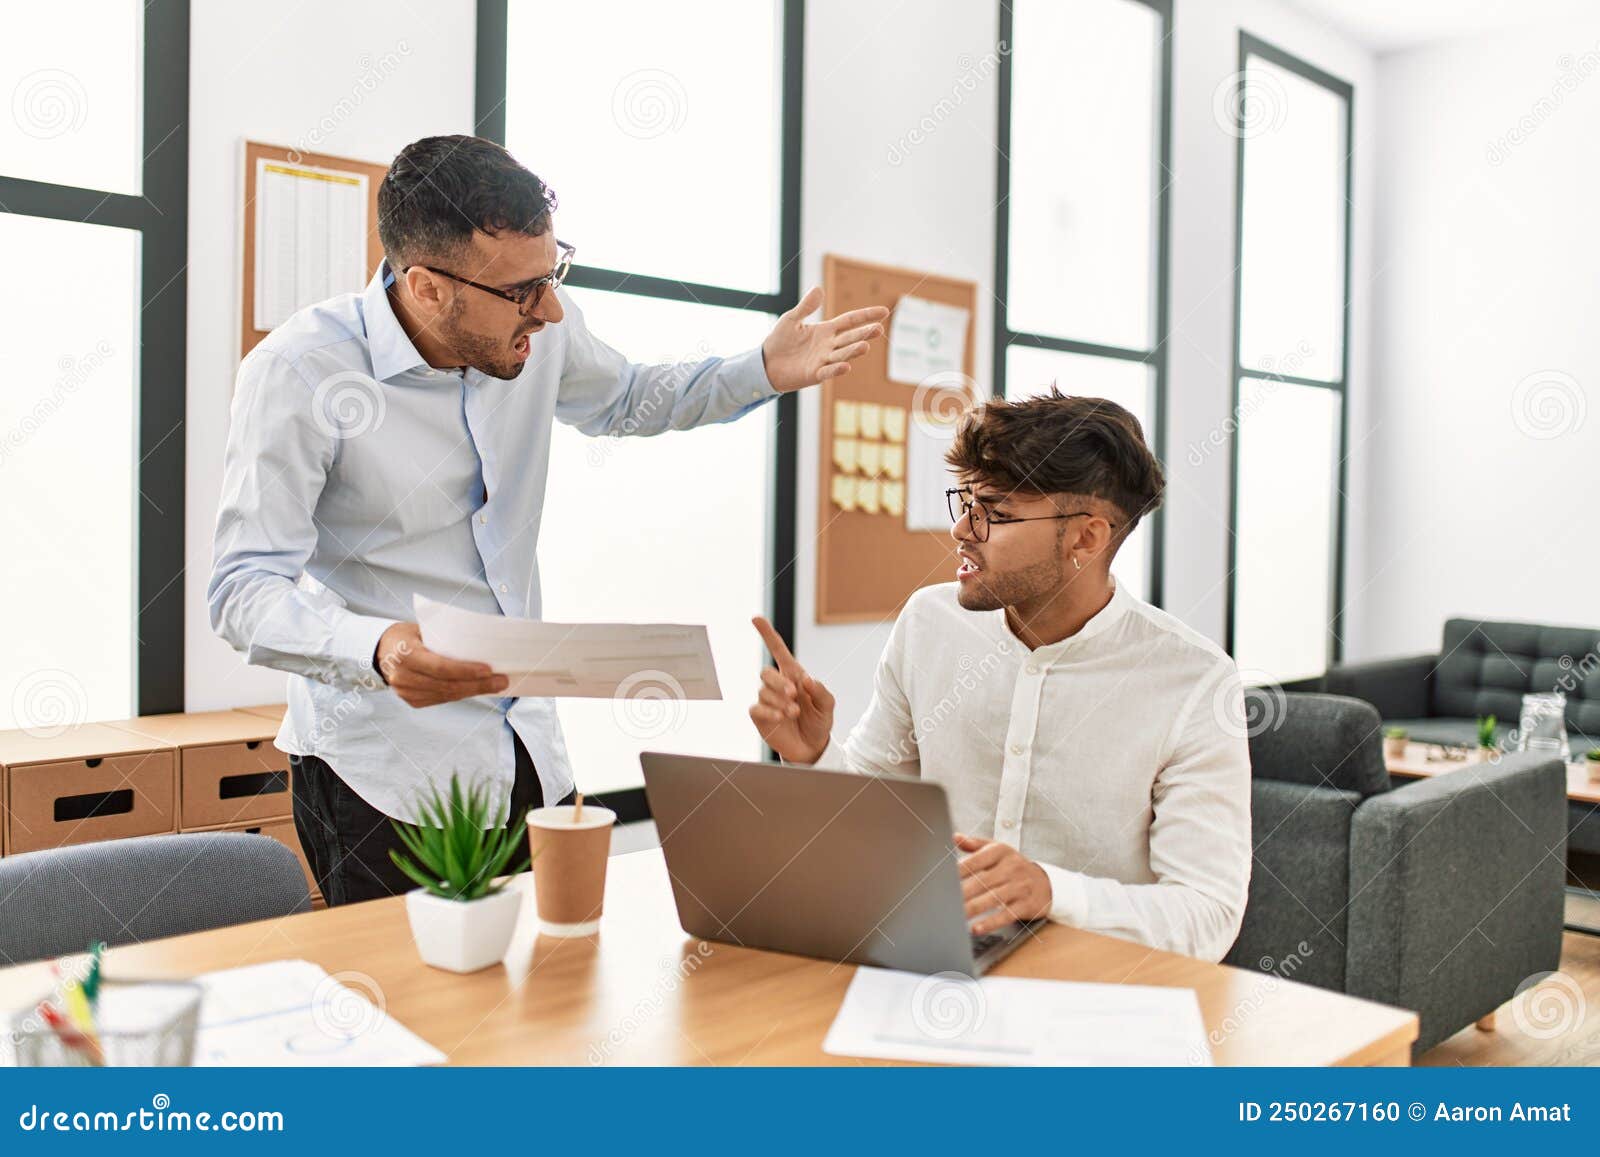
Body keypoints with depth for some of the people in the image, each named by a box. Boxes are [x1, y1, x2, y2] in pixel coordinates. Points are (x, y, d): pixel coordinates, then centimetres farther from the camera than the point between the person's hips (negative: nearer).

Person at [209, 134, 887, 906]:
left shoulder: (538, 331, -2)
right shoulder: (295, 372, -17)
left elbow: (622, 402, 20)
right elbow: (243, 591, -20)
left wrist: (765, 373, 6)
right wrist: (377, 649, -41)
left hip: (527, 753, 5)